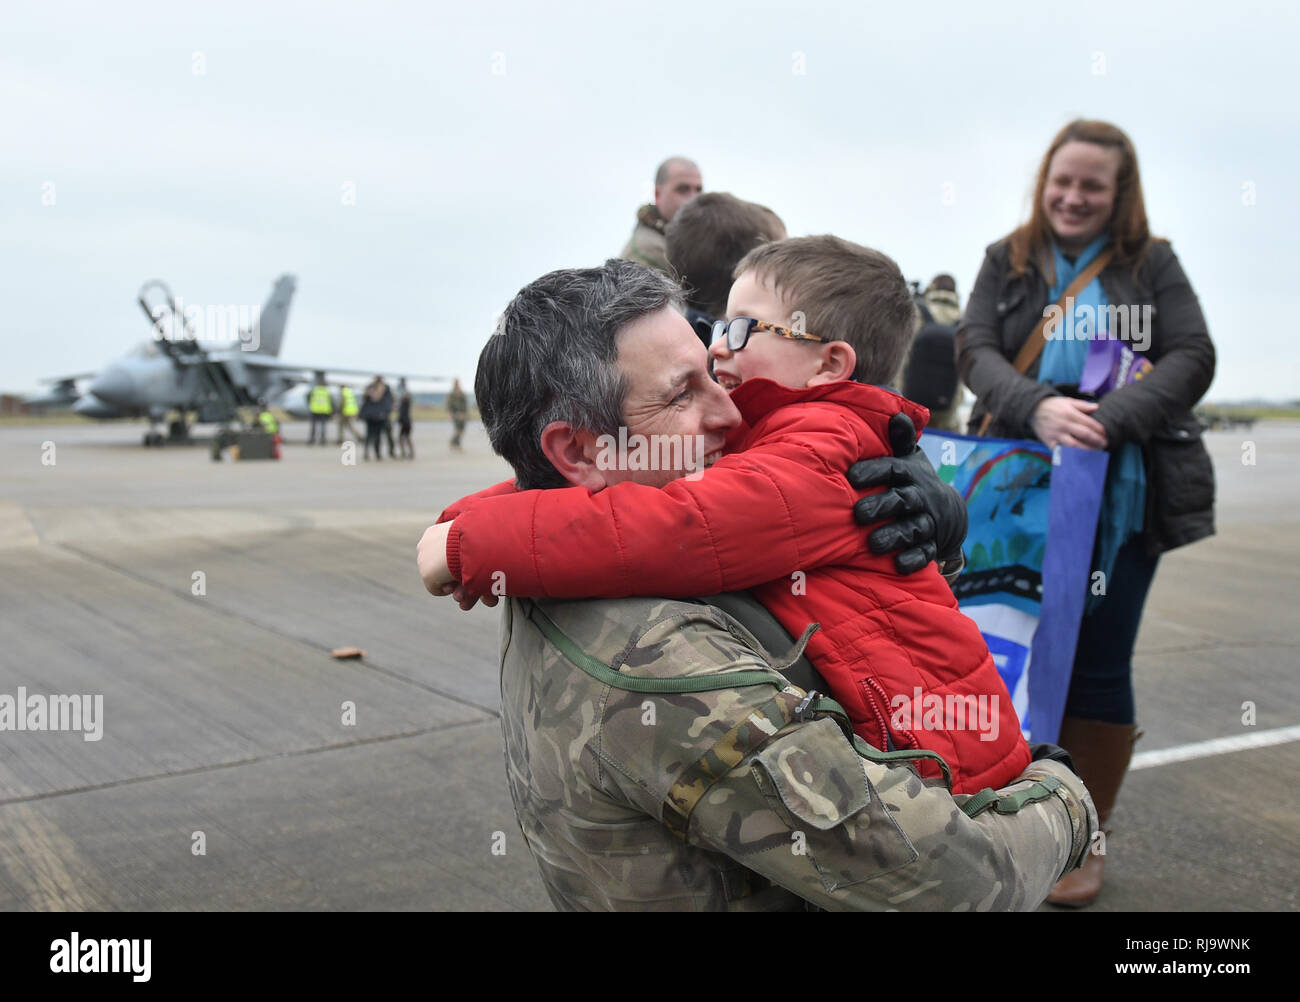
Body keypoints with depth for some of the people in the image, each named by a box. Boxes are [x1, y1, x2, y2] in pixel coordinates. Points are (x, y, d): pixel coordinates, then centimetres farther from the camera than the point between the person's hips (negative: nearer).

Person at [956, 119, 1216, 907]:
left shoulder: (1152, 263, 5)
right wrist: (1037, 408, -25)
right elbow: (976, 351, -5)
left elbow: (1192, 359, -6)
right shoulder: (1006, 262, 8)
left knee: (1098, 665, 3)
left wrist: (1110, 419, -23)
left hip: (1119, 496, -1)